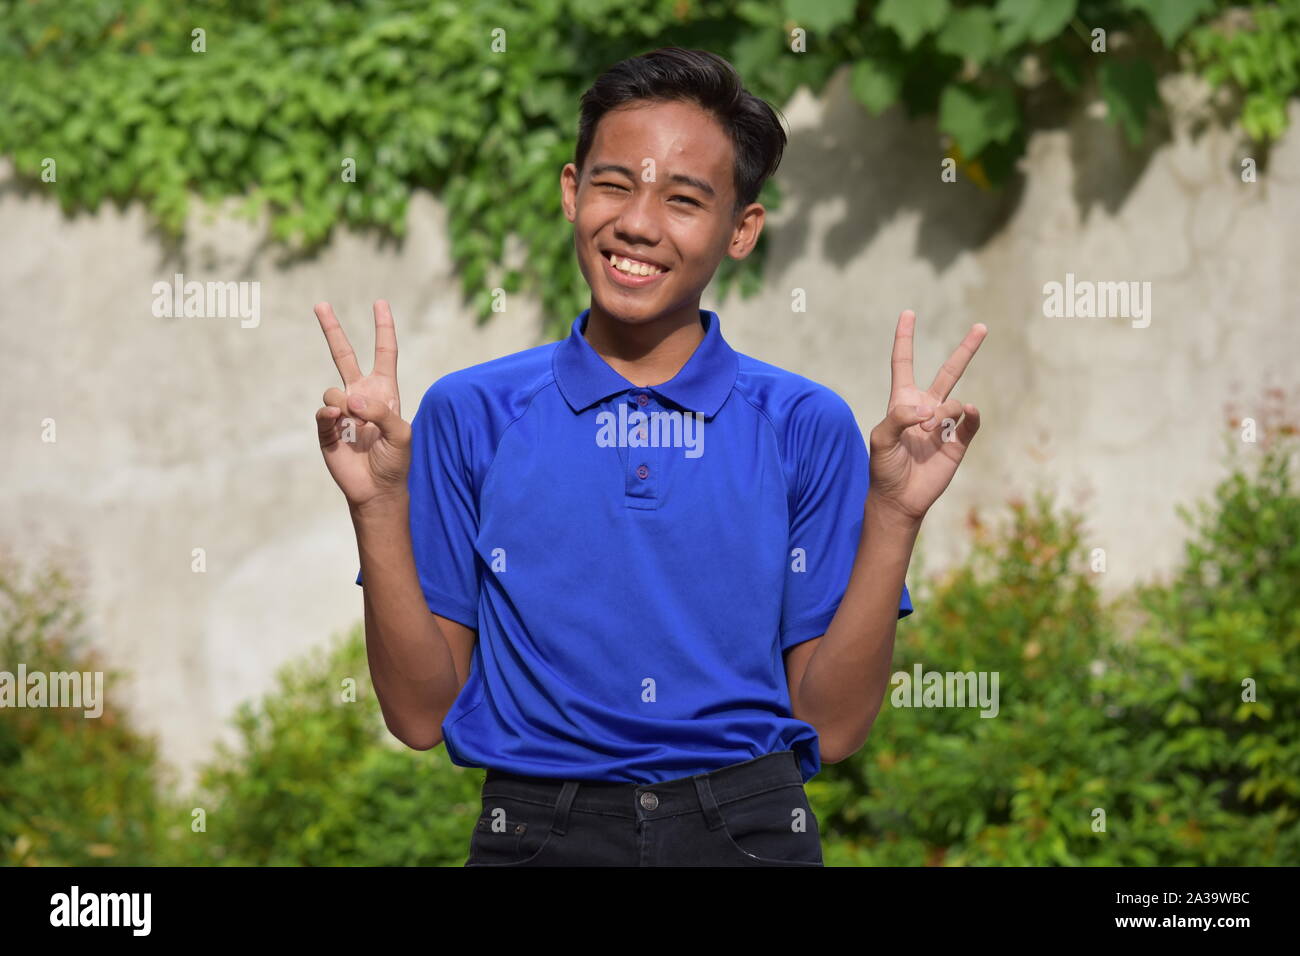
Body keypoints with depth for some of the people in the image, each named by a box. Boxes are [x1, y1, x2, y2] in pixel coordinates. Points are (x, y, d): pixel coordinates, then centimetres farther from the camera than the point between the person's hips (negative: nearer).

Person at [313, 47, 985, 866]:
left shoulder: (806, 428, 1)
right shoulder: (470, 416, 1)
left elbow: (831, 726, -1)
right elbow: (423, 714, -1)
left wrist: (893, 515, -10)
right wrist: (379, 505, -11)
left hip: (748, 829, 0)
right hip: (537, 832, 0)